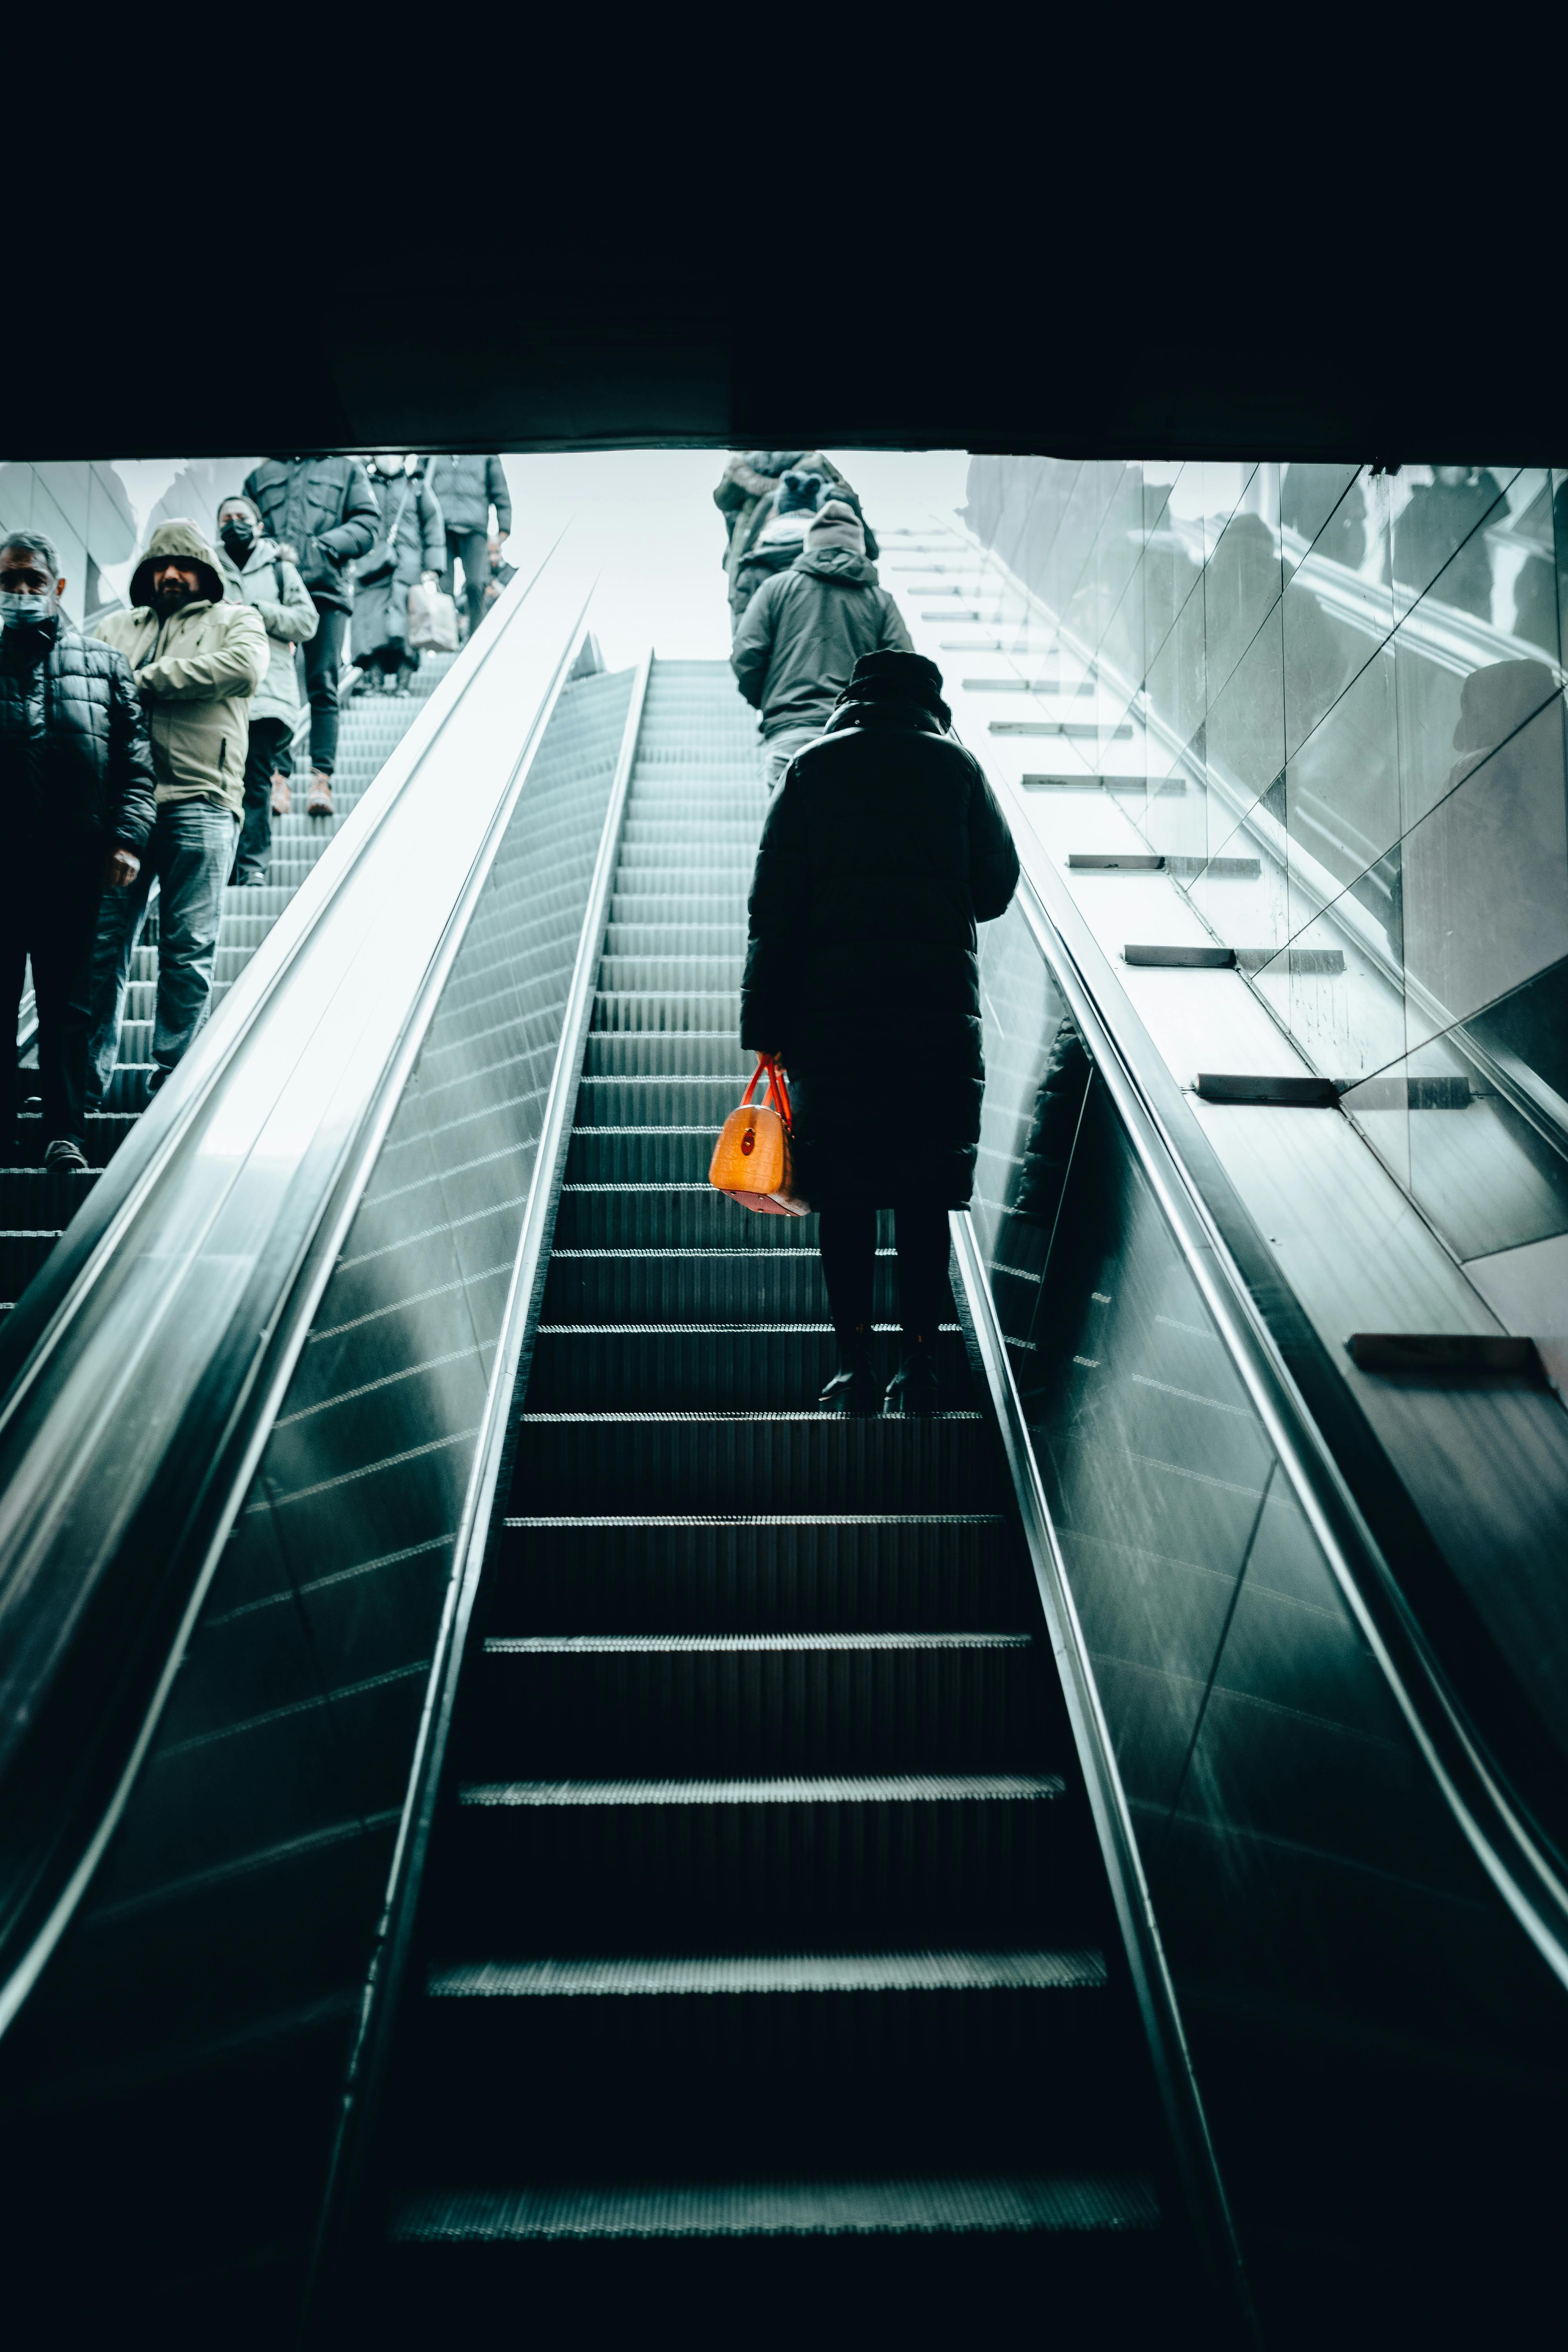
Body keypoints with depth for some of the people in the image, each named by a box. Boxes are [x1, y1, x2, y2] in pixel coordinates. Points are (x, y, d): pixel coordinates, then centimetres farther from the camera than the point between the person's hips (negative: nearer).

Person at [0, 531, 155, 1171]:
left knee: (66, 1002, 4)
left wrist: (126, 837, -6)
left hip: (73, 860, 0)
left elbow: (136, 760, 6)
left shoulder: (104, 663, 11)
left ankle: (65, 1132, 8)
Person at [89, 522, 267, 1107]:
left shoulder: (234, 619, 15)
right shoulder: (115, 627, 25)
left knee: (188, 948, -1)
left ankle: (174, 1075, 7)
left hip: (198, 802, -3)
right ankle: (87, 1076, 6)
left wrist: (149, 680, -4)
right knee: (101, 941, 0)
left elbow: (247, 667, -8)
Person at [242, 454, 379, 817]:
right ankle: (278, 778, -10)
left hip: (326, 587, -1)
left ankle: (321, 777, -9)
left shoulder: (347, 469, 18)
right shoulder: (259, 476, 24)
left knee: (323, 687, -6)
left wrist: (315, 548, -7)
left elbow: (366, 524, 6)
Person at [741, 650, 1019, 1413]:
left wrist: (764, 1021, 4)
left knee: (842, 1188, 3)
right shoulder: (958, 765, 10)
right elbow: (997, 884, 11)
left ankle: (854, 1364, 1)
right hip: (941, 1003, 1)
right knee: (925, 1190, 5)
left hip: (833, 1002, 0)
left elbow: (774, 900, 3)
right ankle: (919, 1362, 3)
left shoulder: (812, 765, 9)